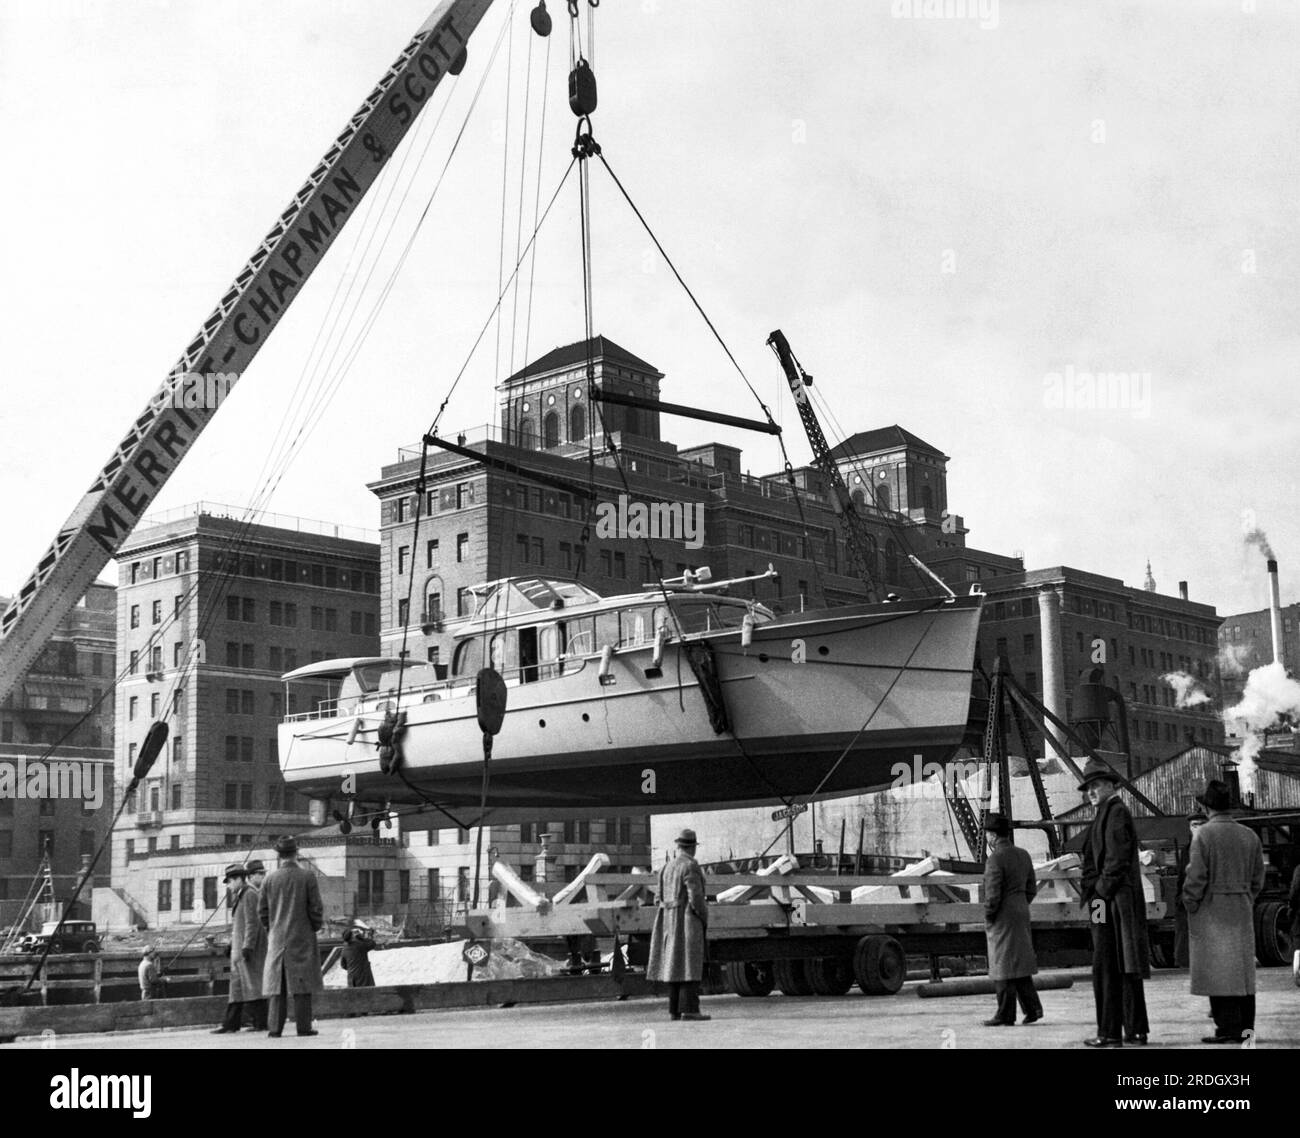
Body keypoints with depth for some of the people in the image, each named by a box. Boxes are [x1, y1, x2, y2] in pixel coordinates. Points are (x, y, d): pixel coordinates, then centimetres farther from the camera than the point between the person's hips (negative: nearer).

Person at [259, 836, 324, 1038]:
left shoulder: (269, 880, 0)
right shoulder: (307, 877, -7)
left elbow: (262, 911, 2)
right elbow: (316, 908, -7)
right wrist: (316, 927, 9)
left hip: (277, 938, 2)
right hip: (302, 938, -2)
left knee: (277, 983, 6)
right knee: (302, 983, 0)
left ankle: (276, 1028, 2)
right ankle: (303, 1026, -2)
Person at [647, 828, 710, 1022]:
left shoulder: (667, 868, 12)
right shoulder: (691, 867, -13)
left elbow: (662, 898, 13)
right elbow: (696, 898, -19)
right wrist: (705, 919, -6)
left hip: (670, 921, 8)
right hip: (688, 920, -8)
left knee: (675, 964, 10)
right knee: (689, 964, -8)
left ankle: (675, 1009, 10)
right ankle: (689, 1009, -11)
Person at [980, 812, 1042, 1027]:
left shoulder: (995, 859, -18)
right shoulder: (1023, 855, 7)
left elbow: (993, 895, -21)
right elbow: (1031, 888, 12)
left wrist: (988, 917, -8)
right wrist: (1019, 908, 17)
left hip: (1002, 918, -8)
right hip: (1021, 912, 8)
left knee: (1003, 967, -1)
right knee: (1019, 962, 16)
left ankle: (1005, 1015, 3)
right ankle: (1033, 1008, 13)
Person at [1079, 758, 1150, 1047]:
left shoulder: (1116, 812, -10)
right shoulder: (1105, 815, 20)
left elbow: (1117, 860, -18)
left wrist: (1098, 893, -15)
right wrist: (1090, 894, 12)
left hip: (1112, 902, -10)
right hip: (1117, 903, 10)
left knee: (1106, 967, -9)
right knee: (1126, 968, 13)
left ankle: (1110, 1033, -8)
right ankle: (1136, 1029, 19)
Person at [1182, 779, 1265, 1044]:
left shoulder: (1203, 835, -12)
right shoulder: (1250, 836, 6)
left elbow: (1196, 878, -14)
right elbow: (1258, 878, 9)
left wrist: (1190, 905, -3)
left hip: (1211, 912, -6)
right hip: (1242, 912, 6)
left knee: (1218, 970, -3)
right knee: (1243, 969, 10)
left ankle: (1228, 1028, -5)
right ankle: (1245, 1027, 13)